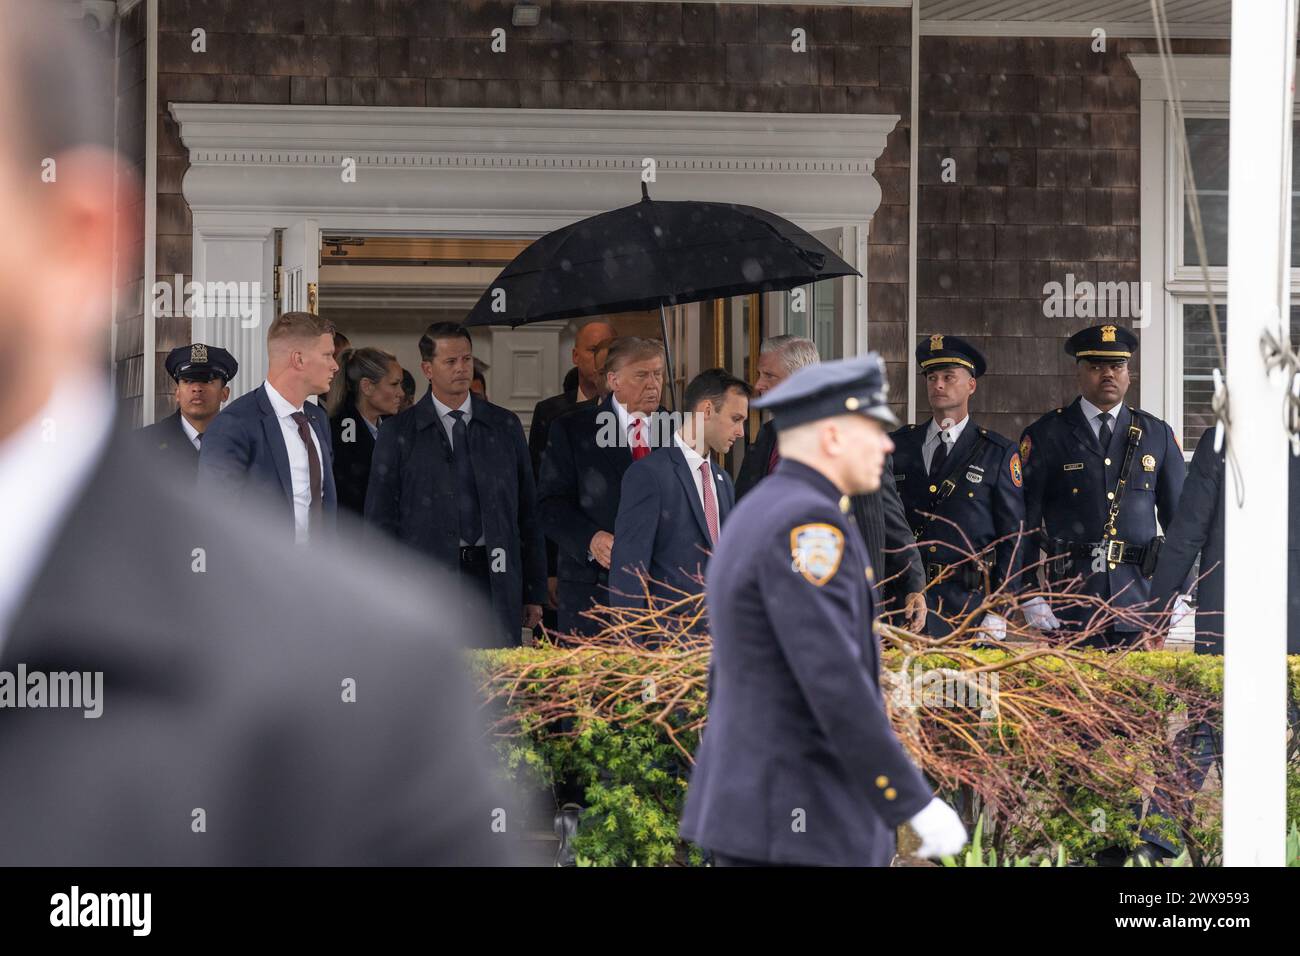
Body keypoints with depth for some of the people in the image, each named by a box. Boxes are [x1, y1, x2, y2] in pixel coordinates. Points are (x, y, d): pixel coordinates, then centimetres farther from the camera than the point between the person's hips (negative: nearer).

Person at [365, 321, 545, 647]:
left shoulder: (505, 426, 12)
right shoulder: (399, 433, 4)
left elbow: (527, 513, 13)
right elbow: (381, 520, 4)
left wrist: (534, 593, 9)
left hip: (494, 579, 2)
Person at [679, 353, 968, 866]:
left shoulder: (755, 520, 14)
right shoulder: (804, 524, -18)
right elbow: (834, 683, -25)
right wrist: (917, 804, -22)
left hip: (751, 805, 10)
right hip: (793, 820, -10)